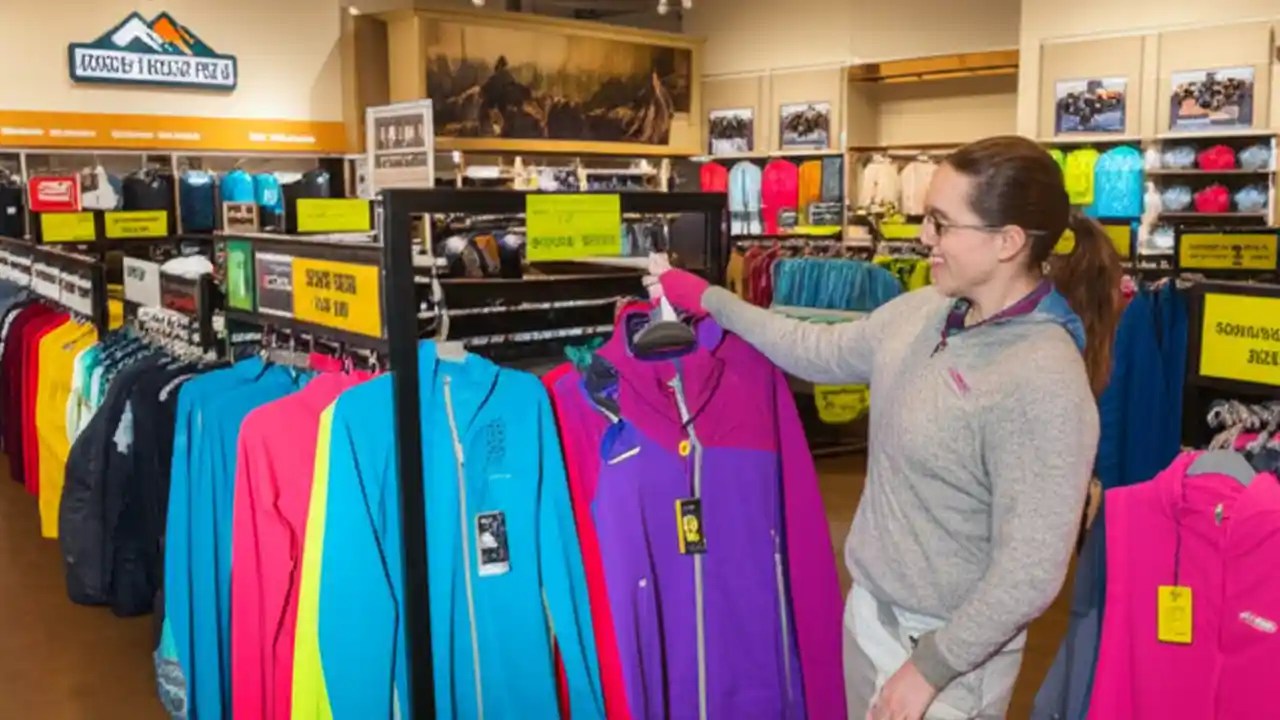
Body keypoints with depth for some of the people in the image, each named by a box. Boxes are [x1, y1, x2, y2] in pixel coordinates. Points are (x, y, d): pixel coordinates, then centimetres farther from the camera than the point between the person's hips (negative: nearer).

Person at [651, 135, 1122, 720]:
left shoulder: (1043, 381, -27)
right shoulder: (921, 310, -4)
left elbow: (1030, 574, -24)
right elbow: (821, 353, 12)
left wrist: (931, 668, -17)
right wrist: (710, 301, 13)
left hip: (947, 643, -7)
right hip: (868, 607, 7)